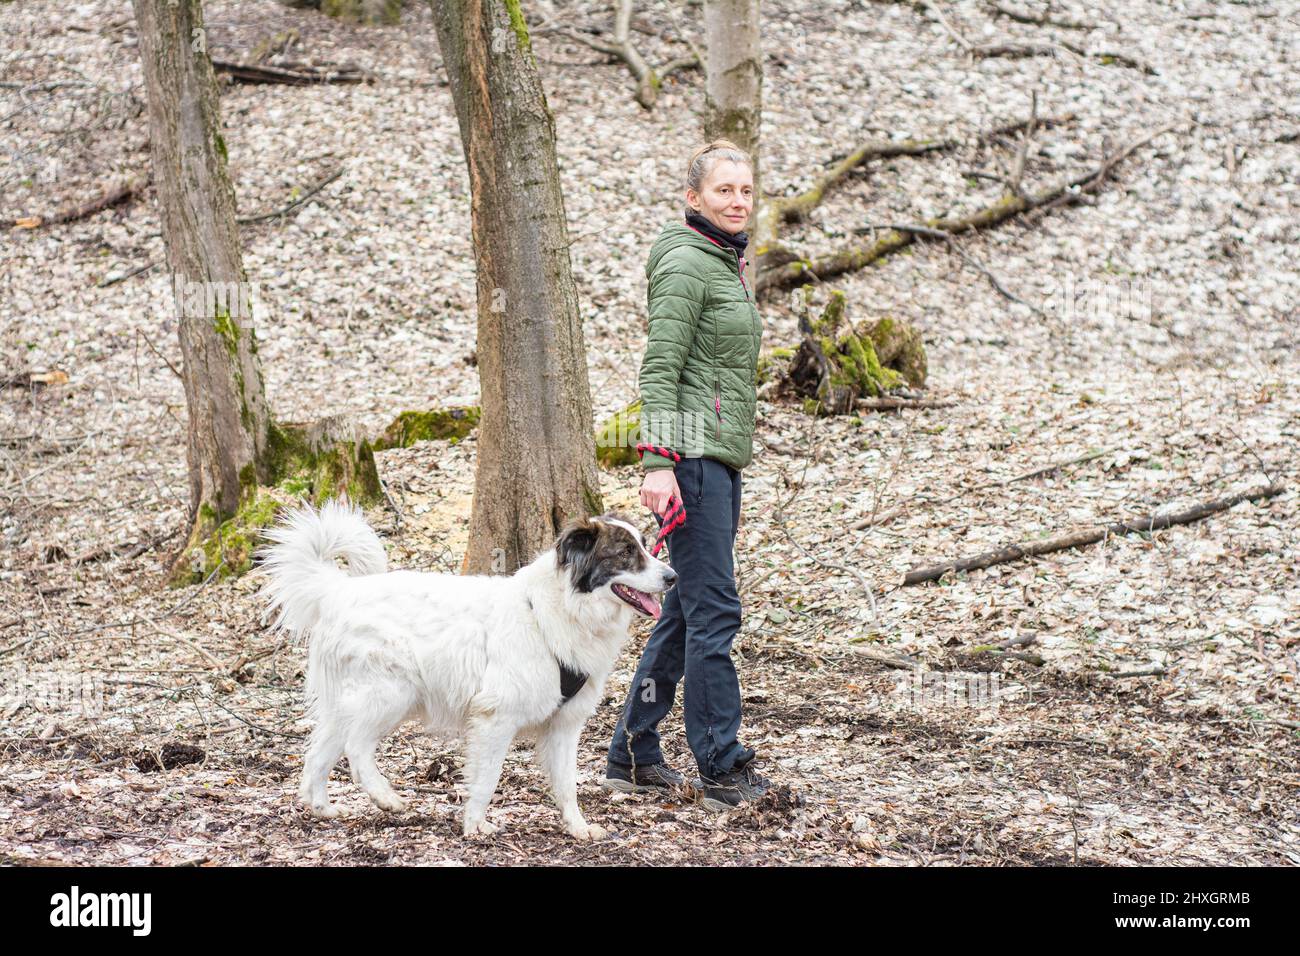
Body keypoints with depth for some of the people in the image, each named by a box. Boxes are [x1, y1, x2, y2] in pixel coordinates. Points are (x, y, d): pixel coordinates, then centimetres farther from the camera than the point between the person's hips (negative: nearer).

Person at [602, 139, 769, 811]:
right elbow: (659, 370, -16)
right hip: (692, 453, -10)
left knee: (685, 610, 11)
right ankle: (722, 769, -6)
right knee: (713, 609, -9)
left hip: (721, 459, 10)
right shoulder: (686, 264, -10)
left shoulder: (726, 263, 20)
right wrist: (658, 463, -24)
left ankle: (633, 757, 17)